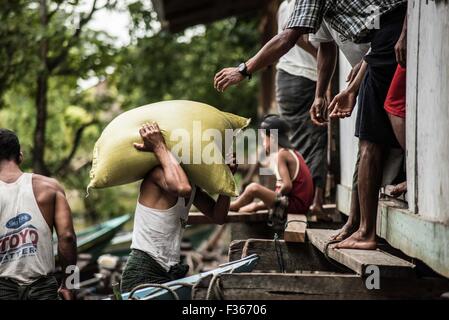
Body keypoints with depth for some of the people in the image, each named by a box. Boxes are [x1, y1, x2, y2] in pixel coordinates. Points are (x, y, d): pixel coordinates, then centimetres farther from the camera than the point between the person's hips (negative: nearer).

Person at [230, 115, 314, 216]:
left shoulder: (282, 154, -12)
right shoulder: (292, 152, 16)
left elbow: (287, 185, -21)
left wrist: (277, 195, -5)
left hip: (295, 204, -10)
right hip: (302, 204, 10)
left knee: (254, 188, -6)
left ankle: (229, 207, 14)